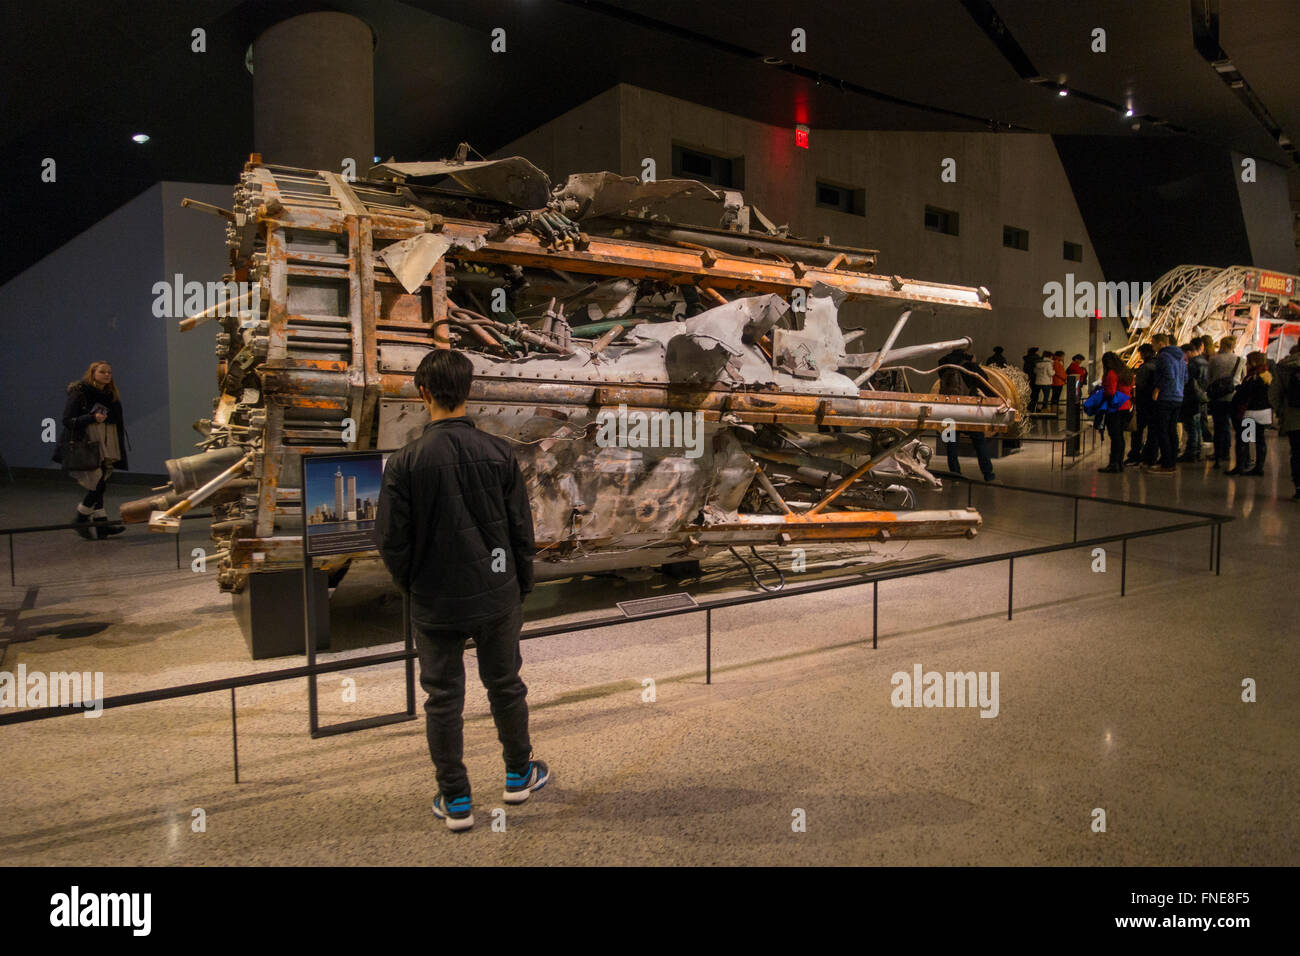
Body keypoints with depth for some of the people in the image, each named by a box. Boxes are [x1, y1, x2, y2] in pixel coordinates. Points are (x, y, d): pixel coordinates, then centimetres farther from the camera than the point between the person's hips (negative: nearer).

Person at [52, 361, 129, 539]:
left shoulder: (111, 396, 16)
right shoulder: (79, 394, -3)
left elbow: (118, 423, 21)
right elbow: (67, 421, -8)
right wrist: (92, 418, -22)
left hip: (106, 450, 6)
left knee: (99, 486, 5)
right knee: (98, 484, -14)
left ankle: (101, 526, 6)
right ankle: (81, 518, 3)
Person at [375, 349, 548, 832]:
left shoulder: (405, 461, -13)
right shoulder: (499, 453, -7)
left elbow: (391, 539, -8)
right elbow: (522, 529, -1)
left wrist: (410, 584, 11)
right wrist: (521, 587, 12)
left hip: (435, 602, -2)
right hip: (497, 595, 2)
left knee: (443, 698, 11)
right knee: (505, 685, 19)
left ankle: (455, 801, 22)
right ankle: (519, 774, 36)